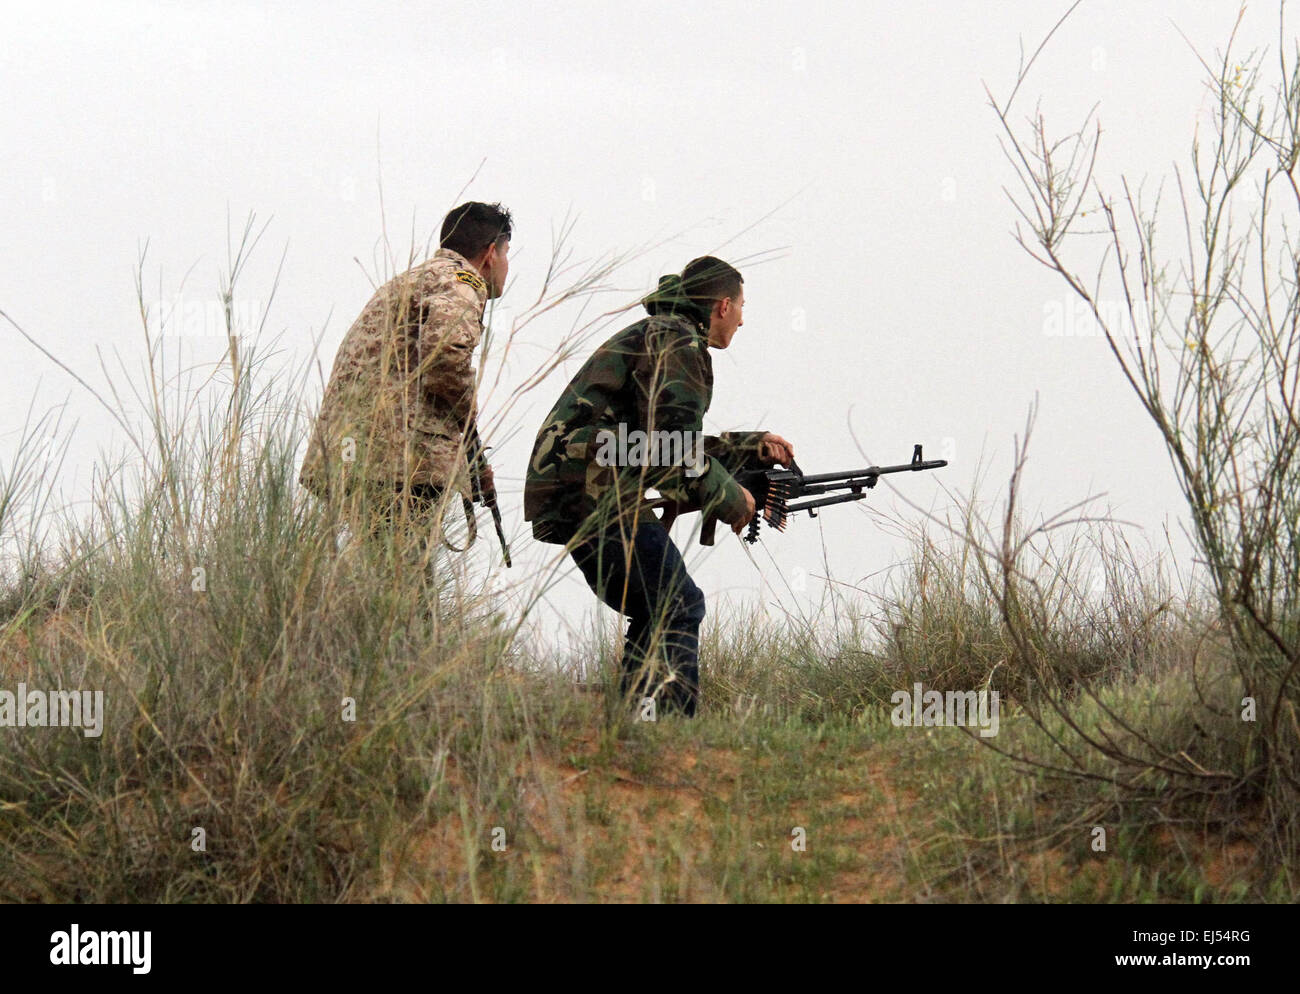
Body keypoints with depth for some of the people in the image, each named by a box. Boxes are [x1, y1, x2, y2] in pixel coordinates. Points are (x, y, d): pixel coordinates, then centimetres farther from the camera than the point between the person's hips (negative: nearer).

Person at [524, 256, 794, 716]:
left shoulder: (655, 335, 25)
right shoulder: (676, 342, -8)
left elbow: (674, 443, 33)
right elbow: (673, 449, -17)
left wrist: (753, 445, 32)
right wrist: (729, 498, -5)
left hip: (563, 497, 10)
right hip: (596, 493, -10)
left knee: (656, 613, 17)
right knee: (677, 608, -9)